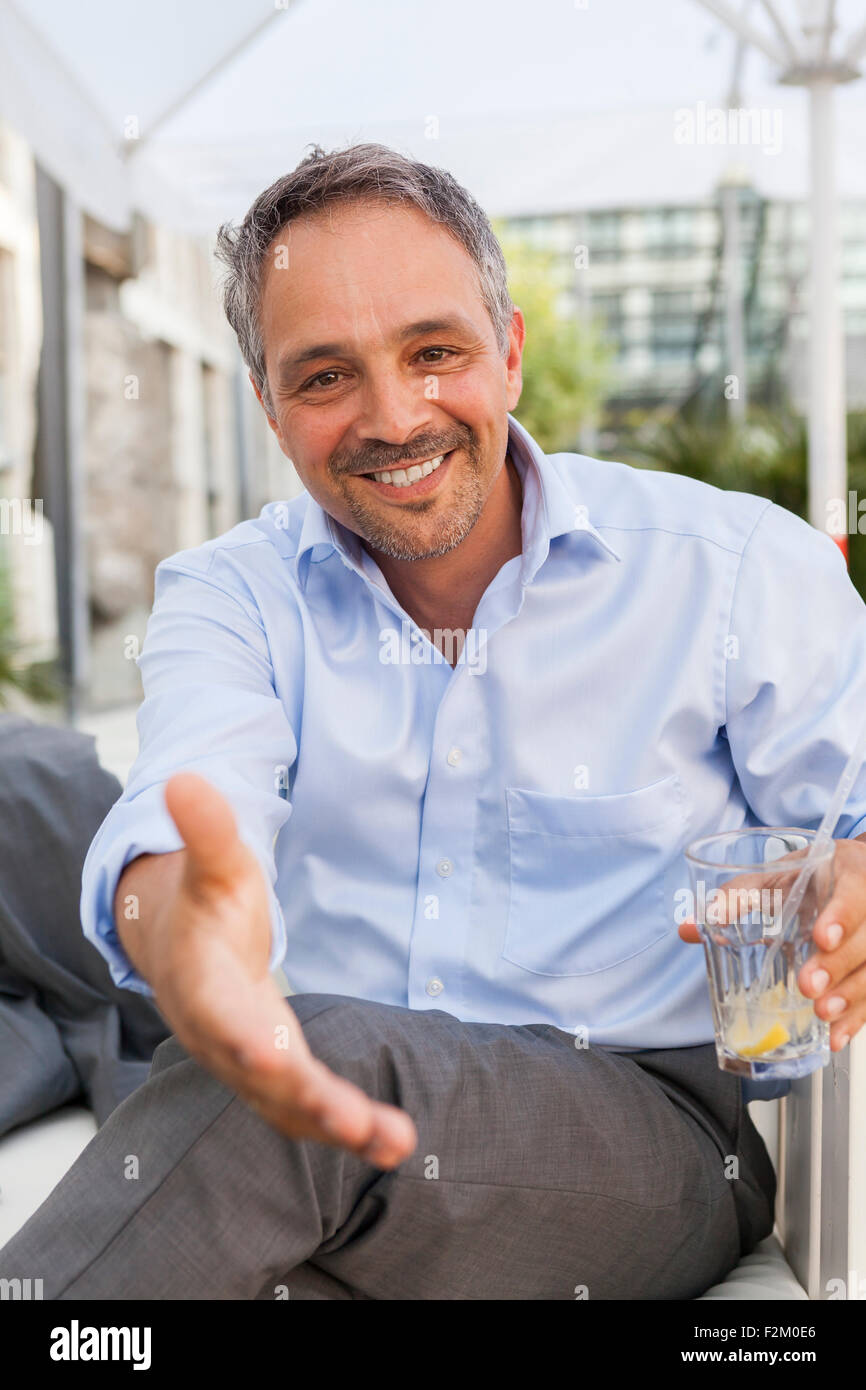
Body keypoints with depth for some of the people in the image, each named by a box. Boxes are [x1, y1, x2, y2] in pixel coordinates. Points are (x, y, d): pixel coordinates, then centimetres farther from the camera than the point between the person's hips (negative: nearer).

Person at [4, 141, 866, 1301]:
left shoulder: (739, 566, -1)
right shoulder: (231, 595, 3)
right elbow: (192, 806, -16)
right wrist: (171, 920, -42)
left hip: (650, 1120, -1)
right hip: (335, 1107, 2)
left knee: (332, 1056, -31)